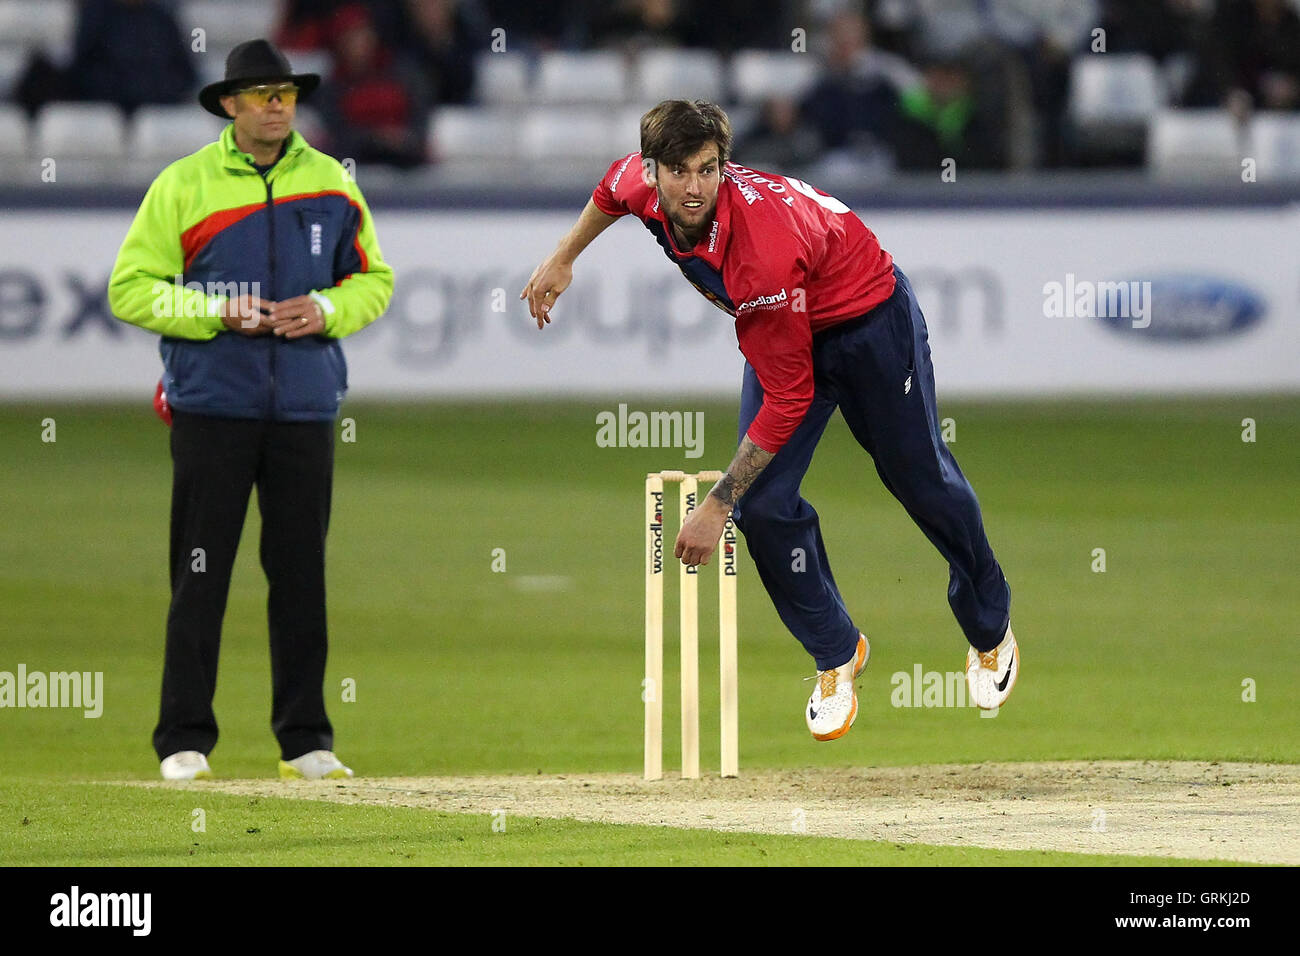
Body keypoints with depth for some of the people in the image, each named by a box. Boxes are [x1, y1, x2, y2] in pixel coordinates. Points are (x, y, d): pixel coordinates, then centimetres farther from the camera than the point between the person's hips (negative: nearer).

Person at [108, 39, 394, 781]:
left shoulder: (331, 184, 8)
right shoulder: (184, 185, -1)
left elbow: (375, 280, 14)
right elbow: (130, 288, -2)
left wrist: (326, 309, -6)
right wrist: (216, 311, -14)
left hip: (304, 407, 3)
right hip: (213, 406, -3)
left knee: (302, 573, 5)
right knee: (200, 575, -3)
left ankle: (305, 741, 12)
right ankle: (185, 741, 1)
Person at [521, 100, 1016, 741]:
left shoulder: (761, 250, -43)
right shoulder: (643, 186, -24)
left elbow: (789, 397, -36)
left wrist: (718, 503, -33)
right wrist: (562, 260, 16)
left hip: (869, 320, -6)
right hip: (785, 326, 6)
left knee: (920, 480, 12)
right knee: (763, 503, -8)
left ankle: (990, 628, 39)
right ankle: (837, 653, 14)